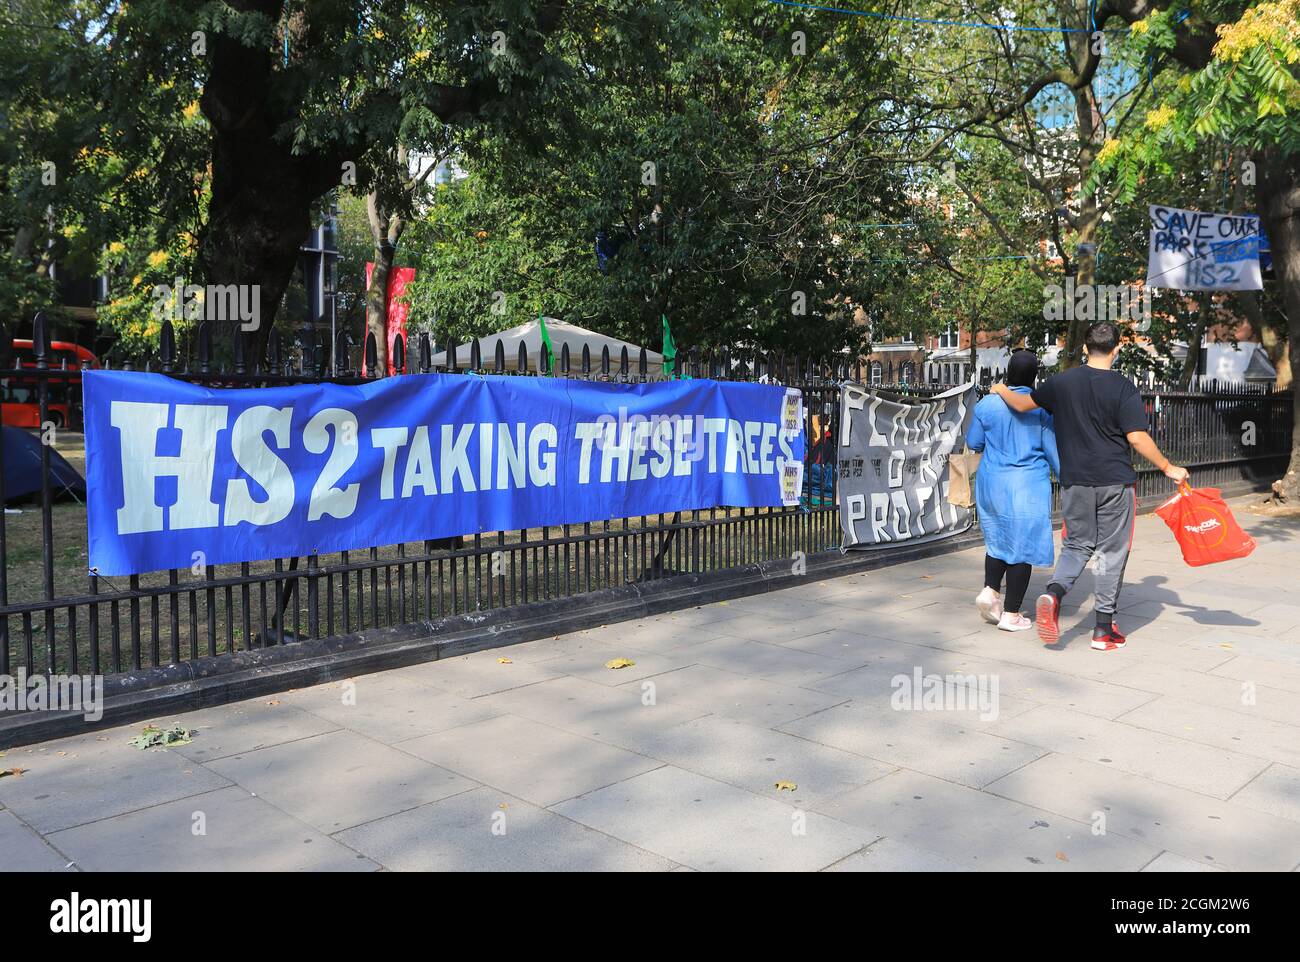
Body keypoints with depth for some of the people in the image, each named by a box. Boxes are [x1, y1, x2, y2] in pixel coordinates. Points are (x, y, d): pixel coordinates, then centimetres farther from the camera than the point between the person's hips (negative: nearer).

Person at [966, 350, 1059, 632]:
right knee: (1022, 544, 4)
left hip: (991, 483, 3)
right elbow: (1053, 450, -4)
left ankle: (991, 589, 2)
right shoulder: (1043, 406, -8)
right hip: (1028, 485, -3)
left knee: (998, 537, 21)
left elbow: (973, 443, 6)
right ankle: (1011, 614, 6)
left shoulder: (987, 404, -3)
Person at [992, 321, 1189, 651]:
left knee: (1077, 545, 14)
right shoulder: (1124, 388, -9)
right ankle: (1104, 629, 12)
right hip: (1115, 482, -3)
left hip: (1075, 482, 3)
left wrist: (1001, 390, 32)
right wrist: (1168, 468, -2)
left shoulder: (1062, 382, 0)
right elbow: (1137, 438, -13)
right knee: (1112, 552, 7)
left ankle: (1053, 593, -14)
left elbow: (1023, 404, 12)